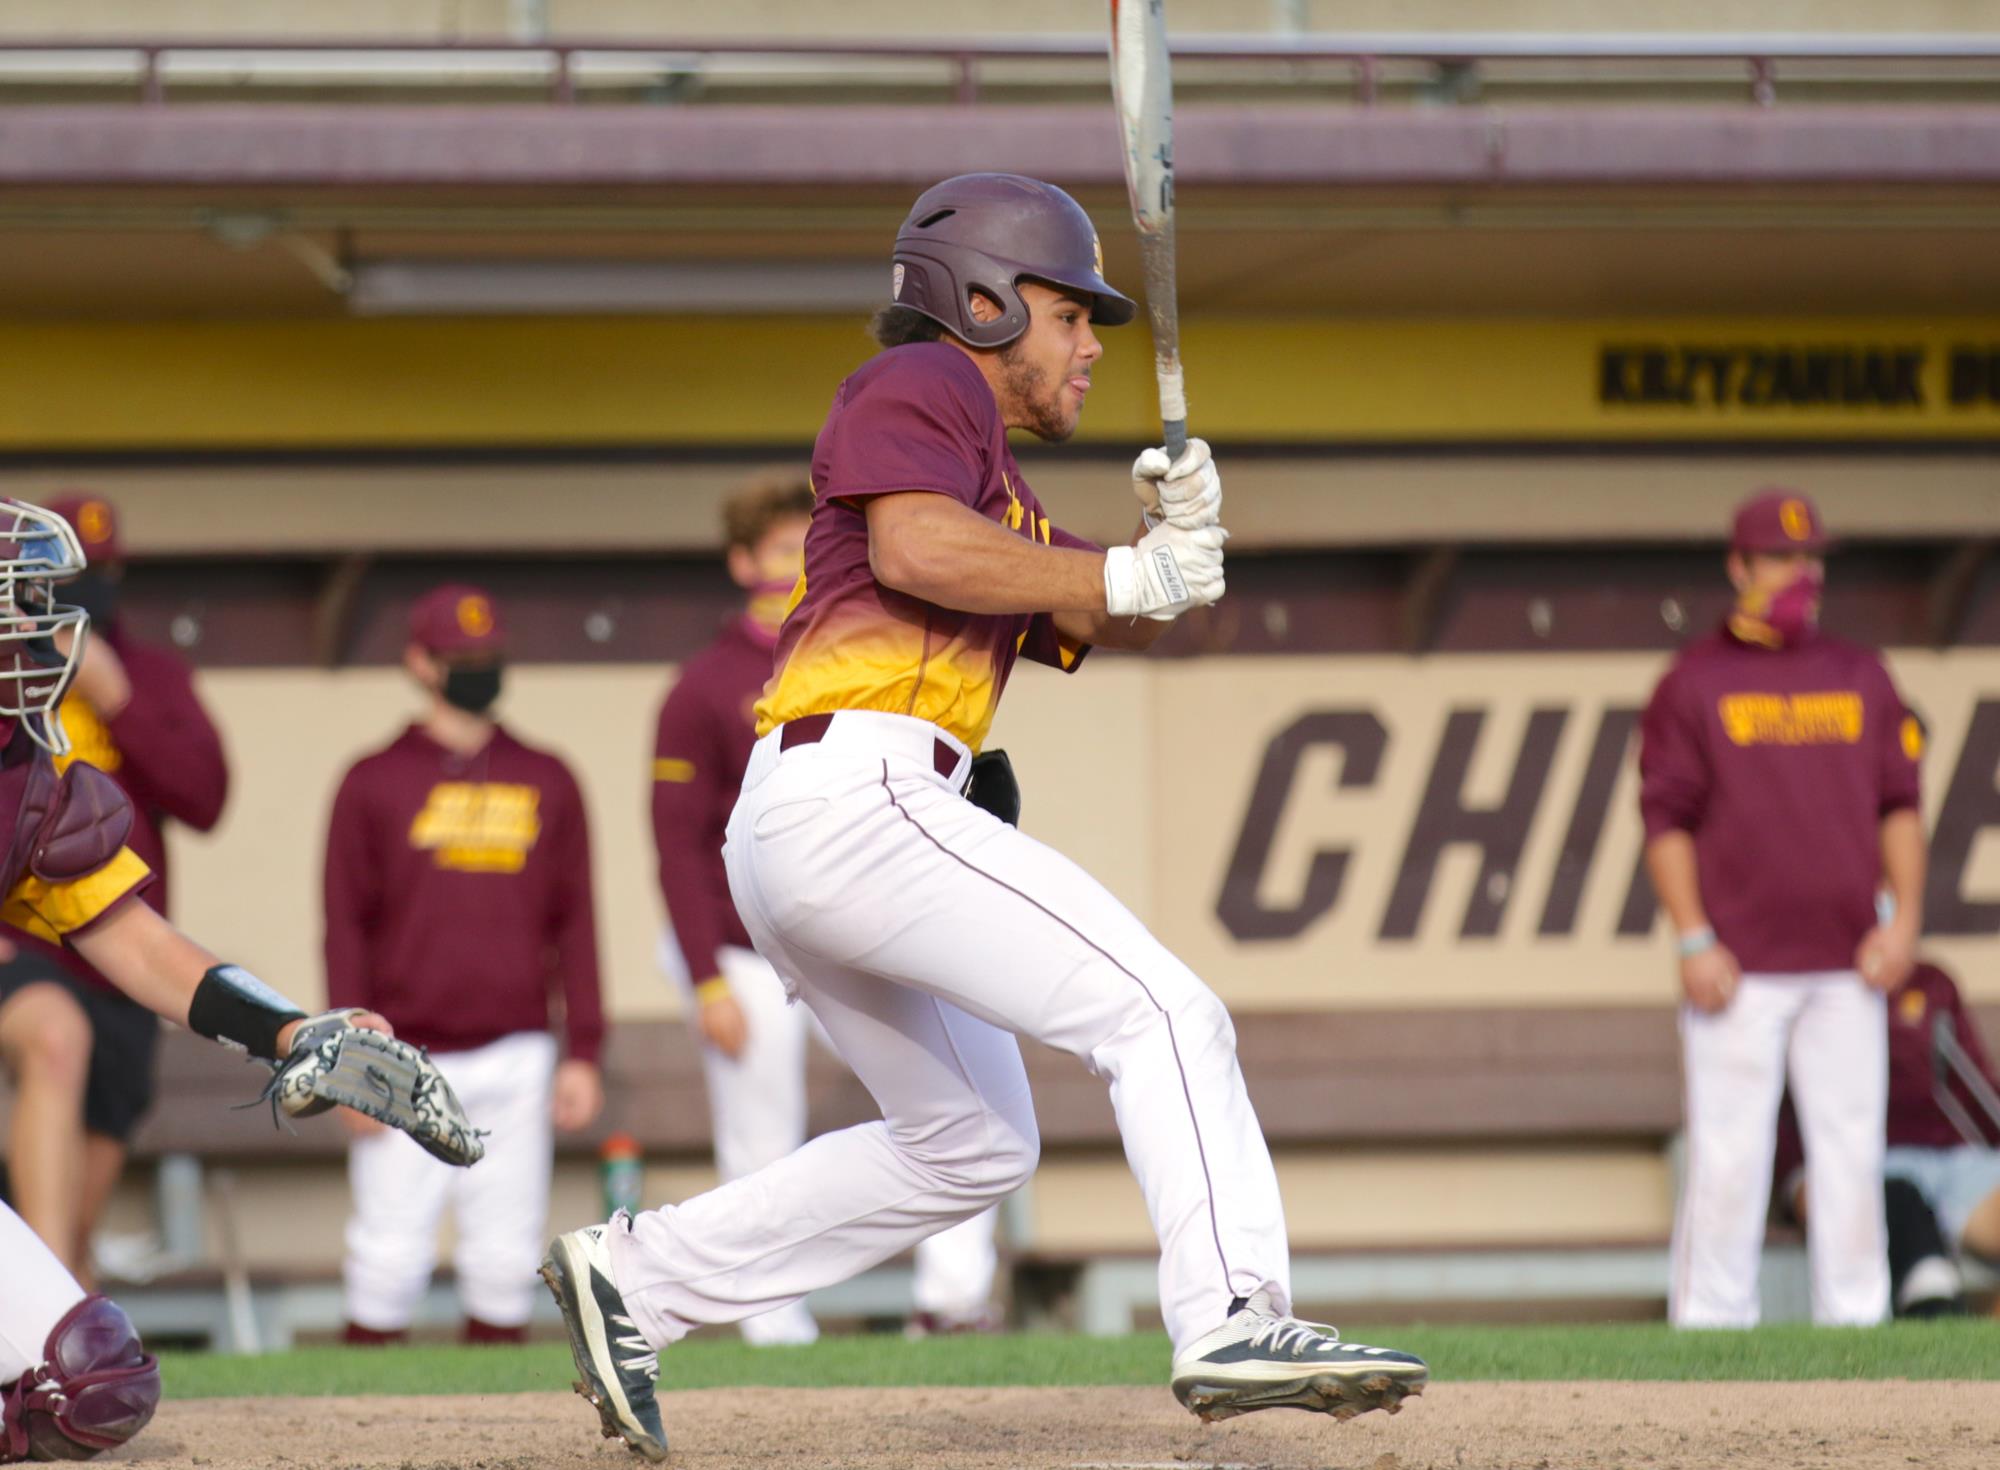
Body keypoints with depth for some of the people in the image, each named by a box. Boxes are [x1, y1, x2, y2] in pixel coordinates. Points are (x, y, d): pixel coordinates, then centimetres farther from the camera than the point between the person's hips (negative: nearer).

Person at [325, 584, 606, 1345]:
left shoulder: (547, 782, 12)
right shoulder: (375, 783, 4)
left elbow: (574, 925, 13)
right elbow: (346, 930, 2)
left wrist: (583, 1052, 6)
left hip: (515, 1057, 3)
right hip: (408, 1064, -3)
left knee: (506, 1257, 3)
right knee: (391, 1255, -7)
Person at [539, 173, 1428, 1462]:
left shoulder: (1000, 493, 31)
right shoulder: (918, 385, 2)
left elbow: (1106, 624, 24)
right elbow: (915, 547, -17)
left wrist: (1178, 532, 4)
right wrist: (1124, 574, -9)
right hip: (854, 793, -10)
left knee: (972, 1148, 20)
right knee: (1161, 1012, -16)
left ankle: (638, 1276, 19)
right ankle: (1233, 1322, -30)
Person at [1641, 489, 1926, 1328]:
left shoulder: (1859, 677, 13)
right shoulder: (1694, 683, 2)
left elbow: (1898, 805, 14)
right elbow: (1665, 819, -1)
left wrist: (1903, 918, 2)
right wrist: (1694, 941, -10)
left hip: (1844, 967, 4)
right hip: (1740, 969, -4)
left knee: (1852, 1151, 4)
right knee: (1727, 1158, -5)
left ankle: (1857, 1325, 10)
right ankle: (1708, 1328, -1)